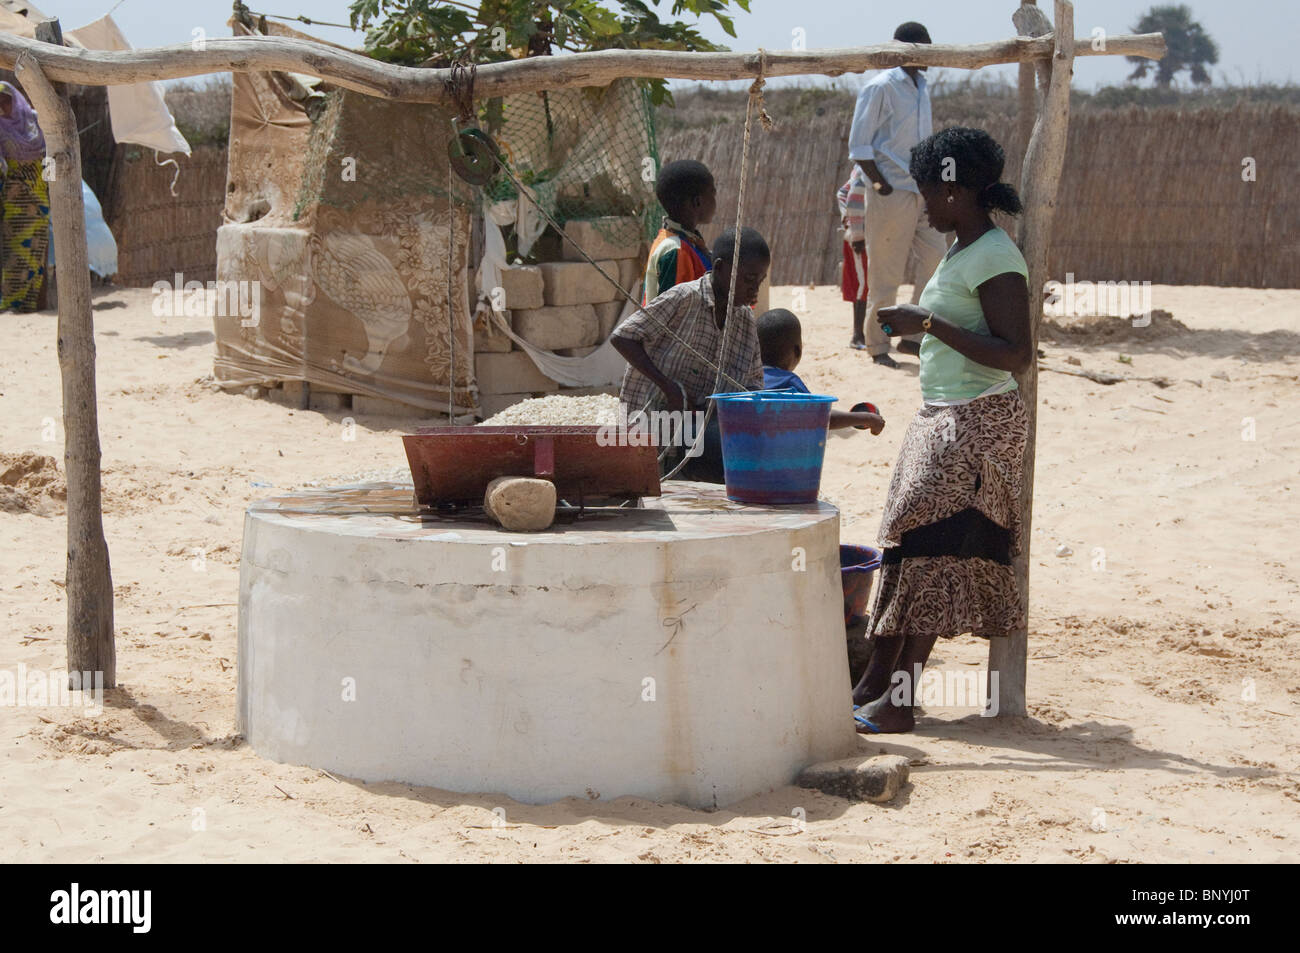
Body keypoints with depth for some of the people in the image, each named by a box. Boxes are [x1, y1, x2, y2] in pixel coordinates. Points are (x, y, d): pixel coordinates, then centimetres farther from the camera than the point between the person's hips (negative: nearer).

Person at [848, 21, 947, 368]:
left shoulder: (921, 88, 15)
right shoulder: (880, 87, -9)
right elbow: (859, 144, -11)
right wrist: (881, 184, -15)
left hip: (921, 191, 8)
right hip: (892, 193, -8)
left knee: (935, 259, 0)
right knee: (886, 275, -2)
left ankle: (913, 336, 8)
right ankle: (877, 347, 9)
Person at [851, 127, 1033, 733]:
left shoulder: (995, 258, -16)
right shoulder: (962, 251, 15)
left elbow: (1016, 354, -24)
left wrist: (929, 324, -23)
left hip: (977, 423, -10)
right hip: (941, 417, 10)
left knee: (929, 549, -10)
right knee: (903, 545, 9)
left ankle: (899, 701, -7)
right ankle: (877, 678, 16)